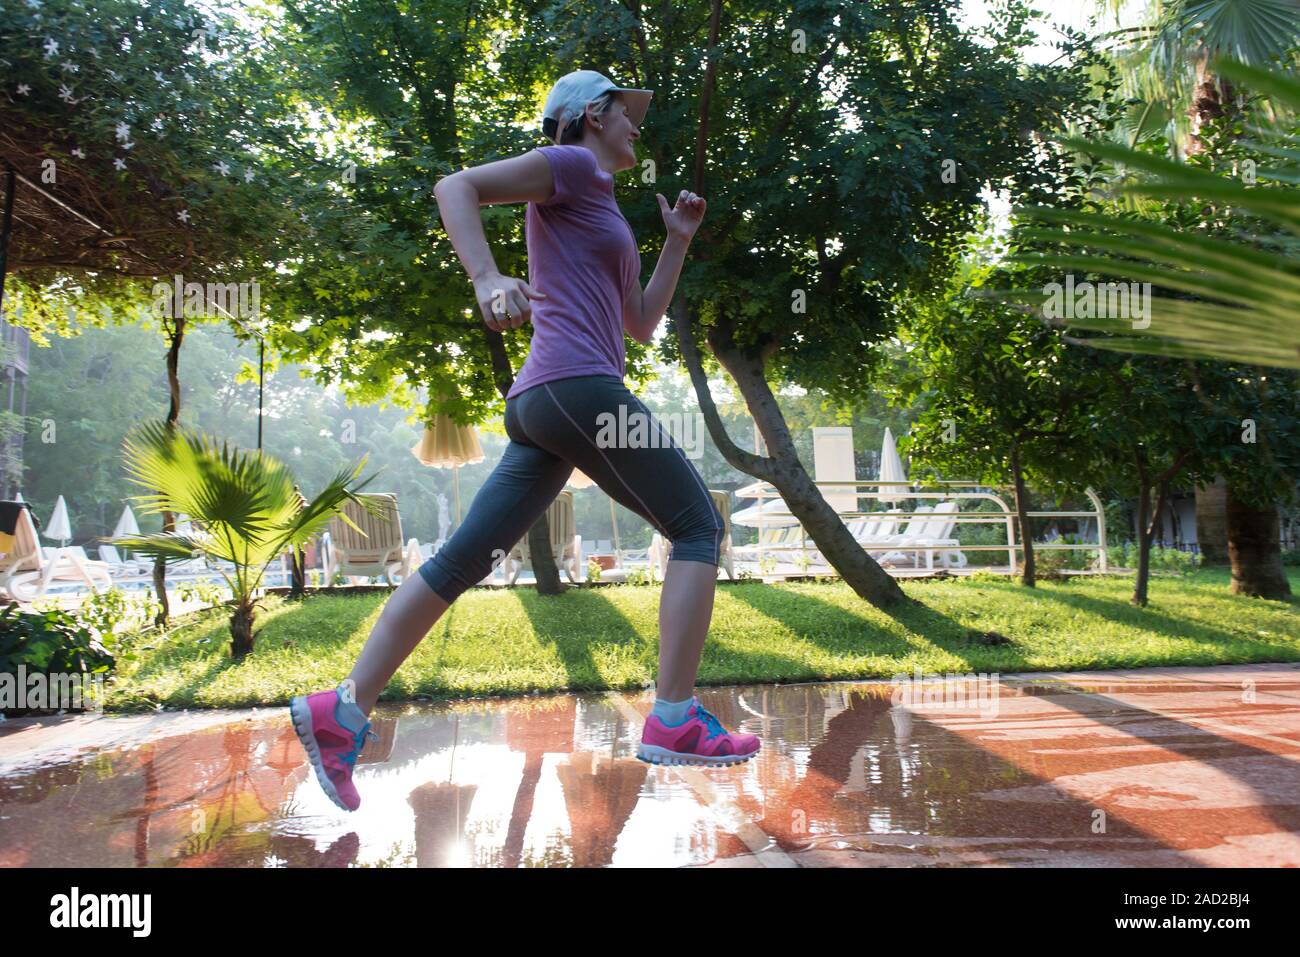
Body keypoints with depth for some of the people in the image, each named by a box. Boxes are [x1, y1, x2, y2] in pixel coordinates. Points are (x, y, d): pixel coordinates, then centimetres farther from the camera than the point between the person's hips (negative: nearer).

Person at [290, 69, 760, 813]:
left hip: (541, 406, 9)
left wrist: (679, 243, 24)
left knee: (466, 558, 3)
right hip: (578, 385, -9)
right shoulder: (572, 167, 5)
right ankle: (674, 721, -7)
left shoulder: (601, 213, 31)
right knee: (700, 527, -3)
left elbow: (641, 326, 30)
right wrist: (487, 279, -22)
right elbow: (456, 186, -6)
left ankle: (343, 710, 1)